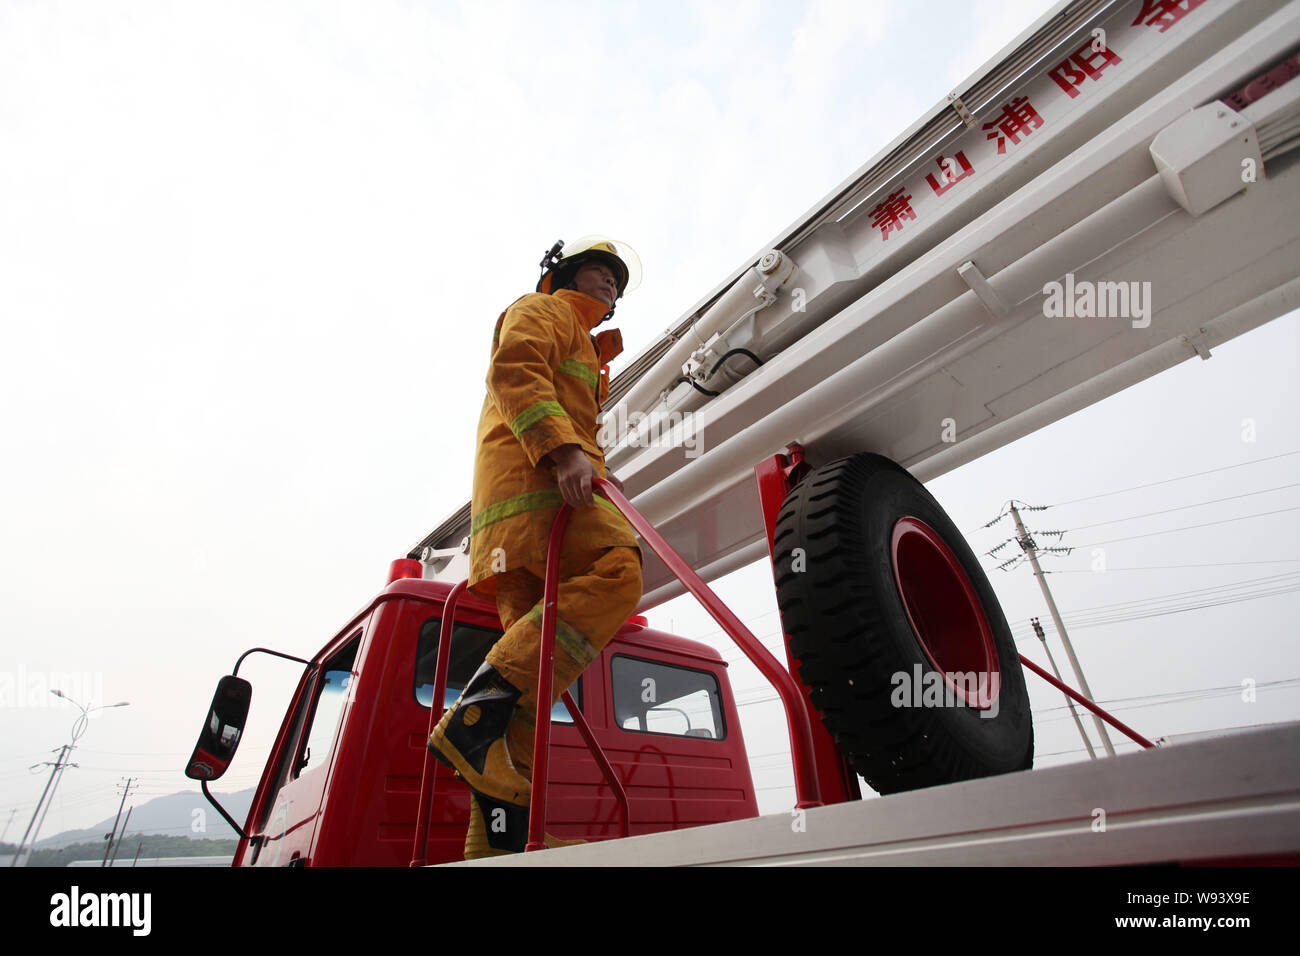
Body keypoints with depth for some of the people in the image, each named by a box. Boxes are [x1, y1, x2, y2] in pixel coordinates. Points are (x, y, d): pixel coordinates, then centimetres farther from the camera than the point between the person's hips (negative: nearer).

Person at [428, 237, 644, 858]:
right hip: (534, 478, -9)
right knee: (616, 571, -29)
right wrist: (562, 449, -24)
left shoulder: (580, 351, 42)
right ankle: (482, 709, -30)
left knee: (536, 649, -2)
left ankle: (494, 840, -4)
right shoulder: (541, 310, 15)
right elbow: (515, 371, -8)